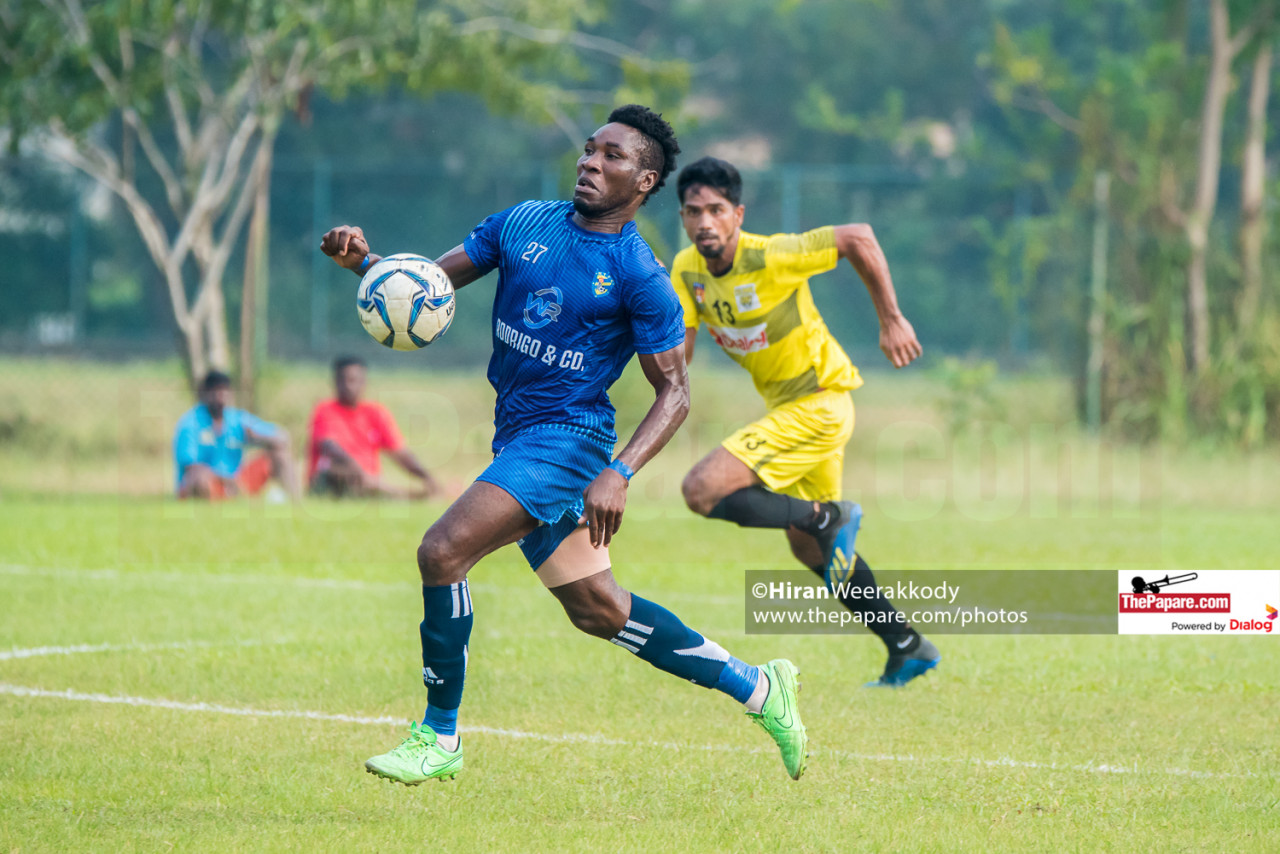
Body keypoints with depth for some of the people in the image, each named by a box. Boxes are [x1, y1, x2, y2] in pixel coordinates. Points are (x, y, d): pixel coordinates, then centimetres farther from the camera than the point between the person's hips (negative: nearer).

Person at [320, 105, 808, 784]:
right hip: (518, 439, 7)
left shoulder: (639, 277, -11)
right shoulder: (524, 224, 6)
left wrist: (619, 474, -22)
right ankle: (754, 688, 26)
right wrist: (362, 260, -13)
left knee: (442, 551, -20)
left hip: (567, 436, -7)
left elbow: (674, 392, -9)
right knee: (595, 608, 13)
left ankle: (439, 736, -7)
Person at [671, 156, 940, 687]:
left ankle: (831, 518, -7)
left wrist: (891, 320, -11)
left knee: (703, 491, -21)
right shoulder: (686, 270, -4)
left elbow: (858, 238, -15)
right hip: (785, 404, 9)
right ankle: (908, 649, 29)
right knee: (808, 547, 18)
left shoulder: (771, 258, -23)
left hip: (818, 401, -9)